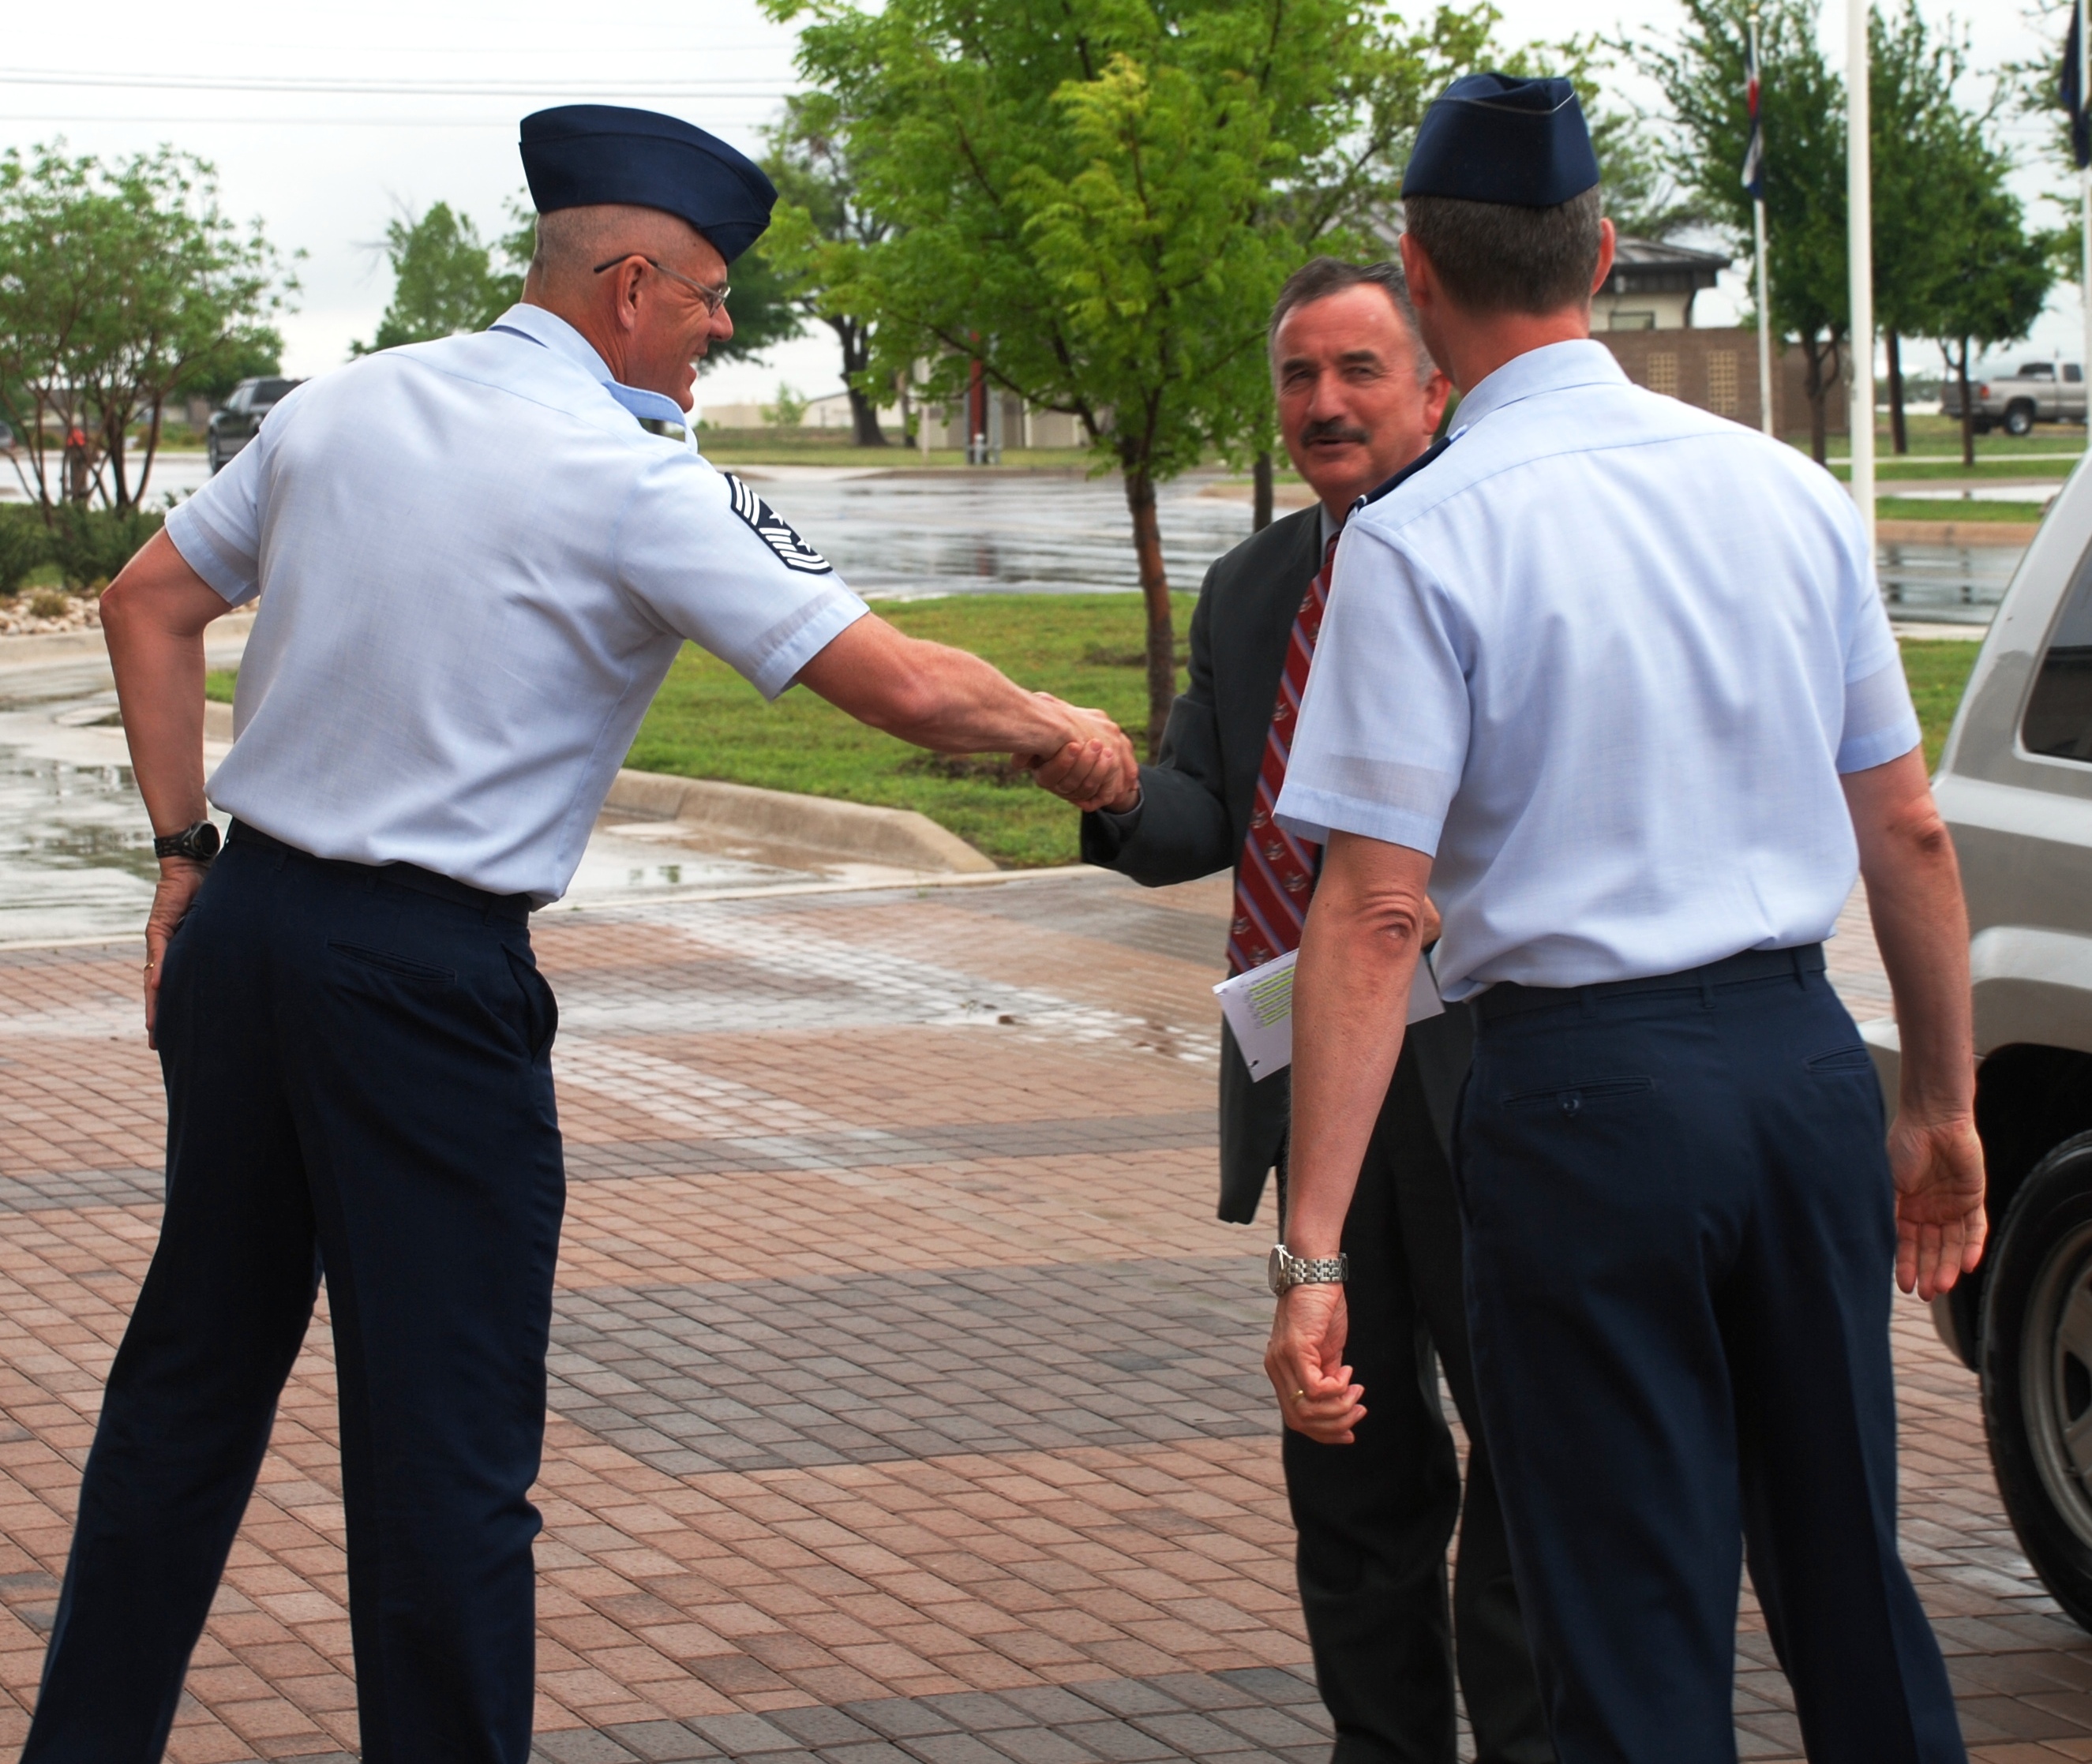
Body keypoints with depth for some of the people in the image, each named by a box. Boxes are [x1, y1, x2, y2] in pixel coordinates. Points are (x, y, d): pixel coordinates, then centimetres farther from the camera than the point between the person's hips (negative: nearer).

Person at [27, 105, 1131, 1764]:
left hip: (244, 928, 7)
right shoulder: (635, 482, -12)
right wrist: (1059, 727, 5)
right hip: (431, 975, -7)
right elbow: (900, 682, -13)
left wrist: (189, 852, 18)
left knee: (194, 1373, 18)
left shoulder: (343, 406, 8)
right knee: (447, 1434, 0)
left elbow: (149, 605, 15)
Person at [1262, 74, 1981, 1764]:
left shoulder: (1422, 540, -10)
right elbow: (1911, 830, 10)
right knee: (1848, 1578, 18)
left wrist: (1314, 1252, -14)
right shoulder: (1789, 490, 5)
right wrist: (1943, 1103, 22)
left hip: (1585, 1087, -5)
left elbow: (1377, 911, -14)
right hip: (1806, 1057, 5)